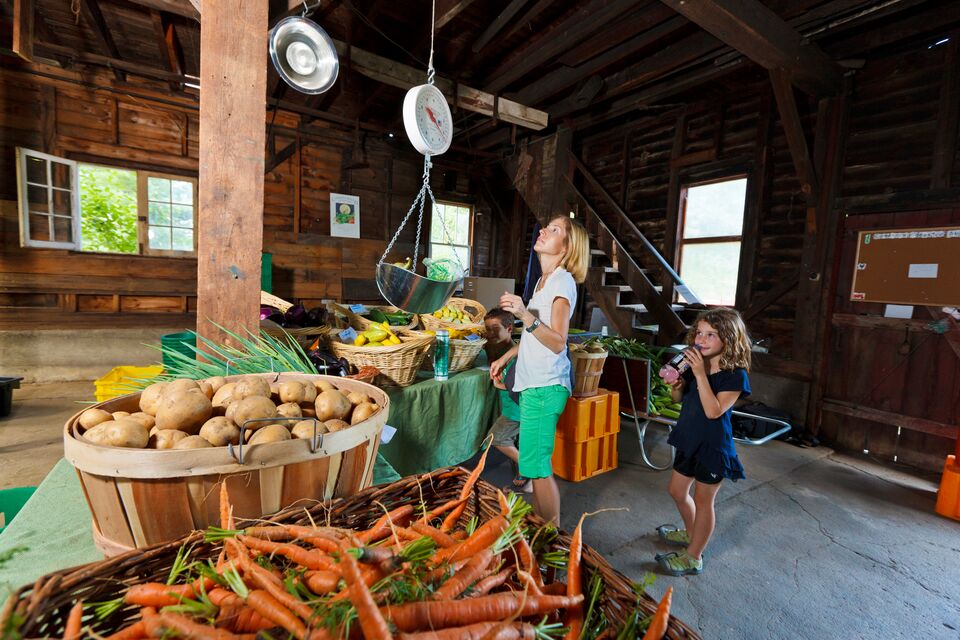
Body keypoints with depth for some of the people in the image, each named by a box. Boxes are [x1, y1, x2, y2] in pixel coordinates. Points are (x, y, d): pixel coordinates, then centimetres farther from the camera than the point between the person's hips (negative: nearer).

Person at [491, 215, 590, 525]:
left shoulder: (563, 281, -12)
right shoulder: (544, 280, 15)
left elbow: (557, 342, -21)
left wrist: (525, 315, -33)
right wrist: (505, 357, 23)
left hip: (545, 386, -9)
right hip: (533, 383, 9)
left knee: (536, 466, -2)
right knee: (535, 465, 16)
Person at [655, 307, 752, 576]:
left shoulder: (734, 375, -18)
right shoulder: (696, 364, 0)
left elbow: (714, 411, -29)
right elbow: (678, 399, 9)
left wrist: (700, 374, -33)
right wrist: (676, 385, -13)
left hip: (713, 445, -7)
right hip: (690, 439, 7)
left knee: (703, 501, 9)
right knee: (677, 491, 21)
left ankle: (693, 557, 26)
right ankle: (691, 533, 47)